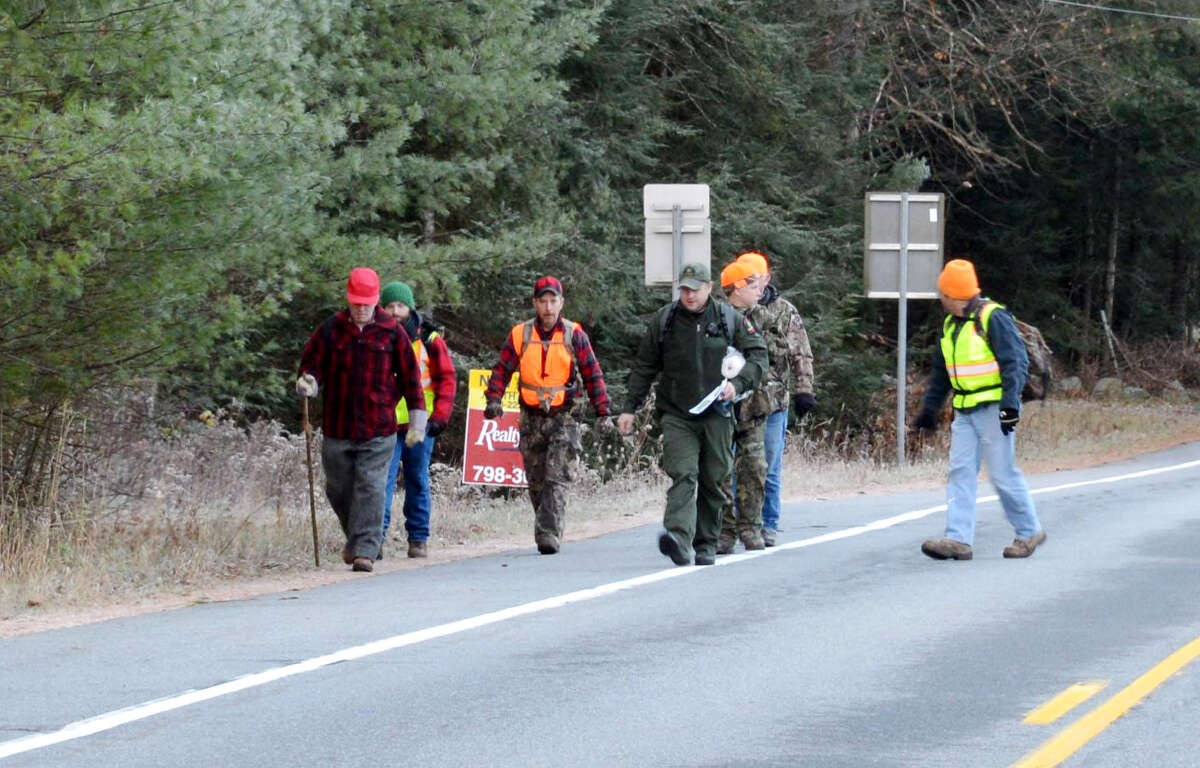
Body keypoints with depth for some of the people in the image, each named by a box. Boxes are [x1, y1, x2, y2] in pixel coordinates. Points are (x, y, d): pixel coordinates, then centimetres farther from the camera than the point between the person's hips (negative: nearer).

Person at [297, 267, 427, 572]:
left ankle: (365, 550, -10)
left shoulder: (392, 333, 2)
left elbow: (410, 376, 7)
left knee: (370, 487, -10)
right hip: (337, 428, 2)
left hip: (378, 431, -2)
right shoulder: (330, 331, 4)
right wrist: (308, 383, -15)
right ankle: (355, 537, 35)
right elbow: (311, 366, 9)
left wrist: (417, 420, 5)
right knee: (338, 489, 10)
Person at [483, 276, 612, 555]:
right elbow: (502, 370, 4)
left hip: (564, 418, -3)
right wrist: (494, 399, -12)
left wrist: (603, 412, -2)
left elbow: (592, 374, 2)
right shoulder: (520, 335, 2)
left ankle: (549, 535, -19)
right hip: (532, 418, 3)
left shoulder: (574, 335, -1)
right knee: (536, 483, 8)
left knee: (557, 480, -13)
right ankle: (548, 530, 21)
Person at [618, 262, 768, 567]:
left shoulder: (730, 318, 4)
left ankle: (706, 544, 18)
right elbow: (644, 368, 11)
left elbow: (758, 354, 7)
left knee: (713, 482, 5)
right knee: (683, 475, -18)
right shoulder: (662, 321, 5)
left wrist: (738, 384, -9)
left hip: (716, 414, 1)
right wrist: (630, 408, 6)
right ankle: (678, 538, -32)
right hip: (676, 415, -1)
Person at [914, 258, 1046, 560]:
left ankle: (1029, 532, 12)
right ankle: (958, 539, -7)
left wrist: (1010, 403, -23)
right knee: (960, 471, -2)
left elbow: (1015, 362, -16)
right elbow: (940, 371, 24)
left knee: (1002, 473, -3)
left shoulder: (993, 318, -12)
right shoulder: (951, 325, 14)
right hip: (964, 411, 8)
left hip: (993, 409, -8)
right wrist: (929, 407, 20)